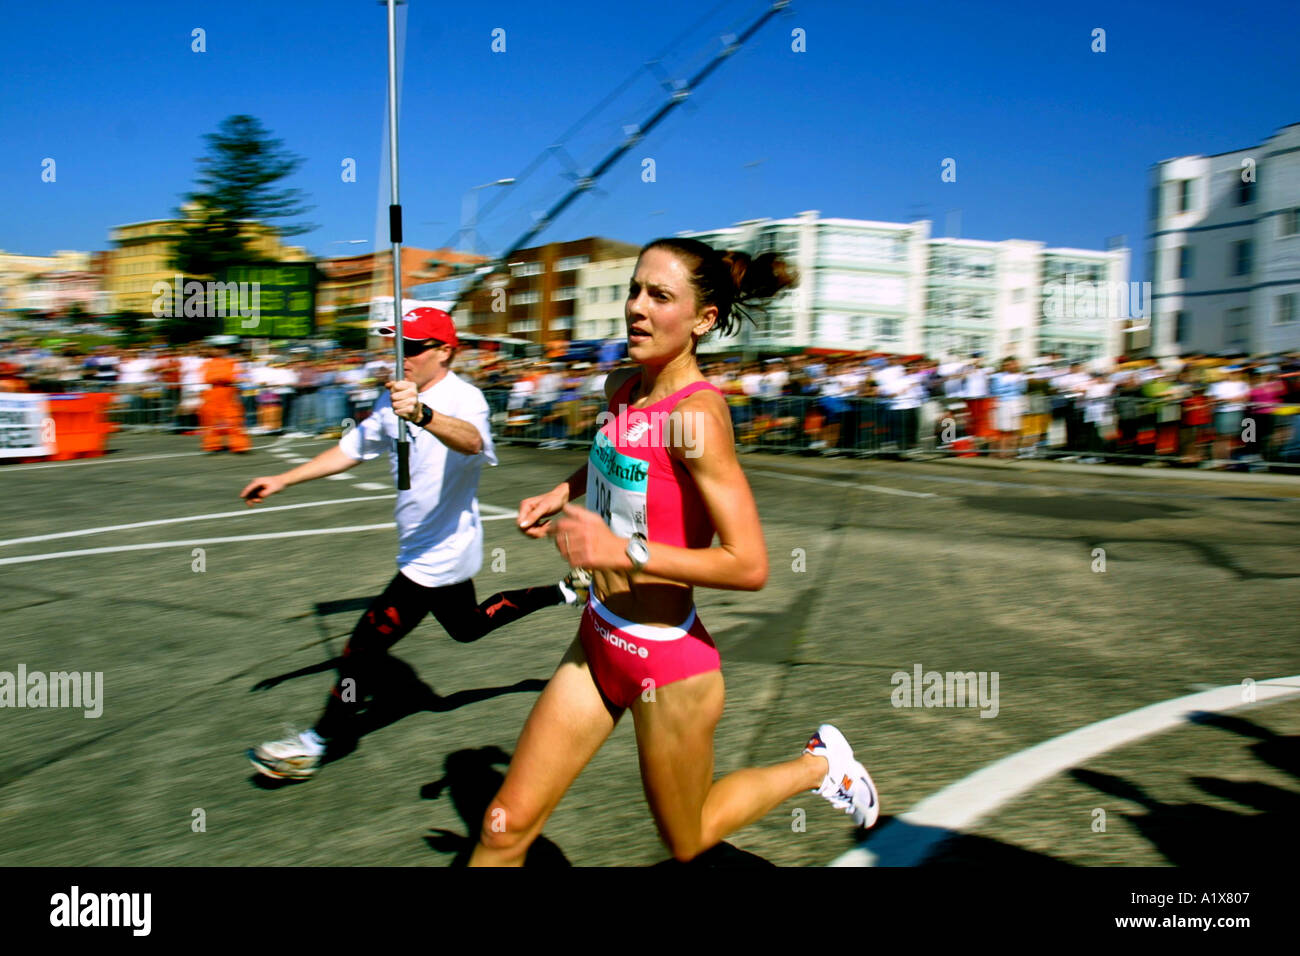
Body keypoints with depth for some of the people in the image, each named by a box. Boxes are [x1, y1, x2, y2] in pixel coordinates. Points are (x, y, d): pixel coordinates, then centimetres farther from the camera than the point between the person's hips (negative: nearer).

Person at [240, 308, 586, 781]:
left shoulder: (463, 398, -20)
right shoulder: (395, 398, 6)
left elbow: (471, 441, -44)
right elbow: (350, 450, 15)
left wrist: (422, 415, -63)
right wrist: (282, 480, 10)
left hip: (441, 553, -9)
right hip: (427, 551, 10)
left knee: (367, 644, -6)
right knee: (467, 627, 26)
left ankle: (317, 742, 8)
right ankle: (565, 590, 34)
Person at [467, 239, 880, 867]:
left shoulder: (696, 413, -23)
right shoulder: (621, 387, 0)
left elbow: (749, 566, -25)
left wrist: (625, 551, -27)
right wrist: (561, 494, 7)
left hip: (666, 661, -7)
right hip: (599, 640, 7)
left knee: (686, 841, 20)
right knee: (507, 825, 10)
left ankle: (818, 765, 38)